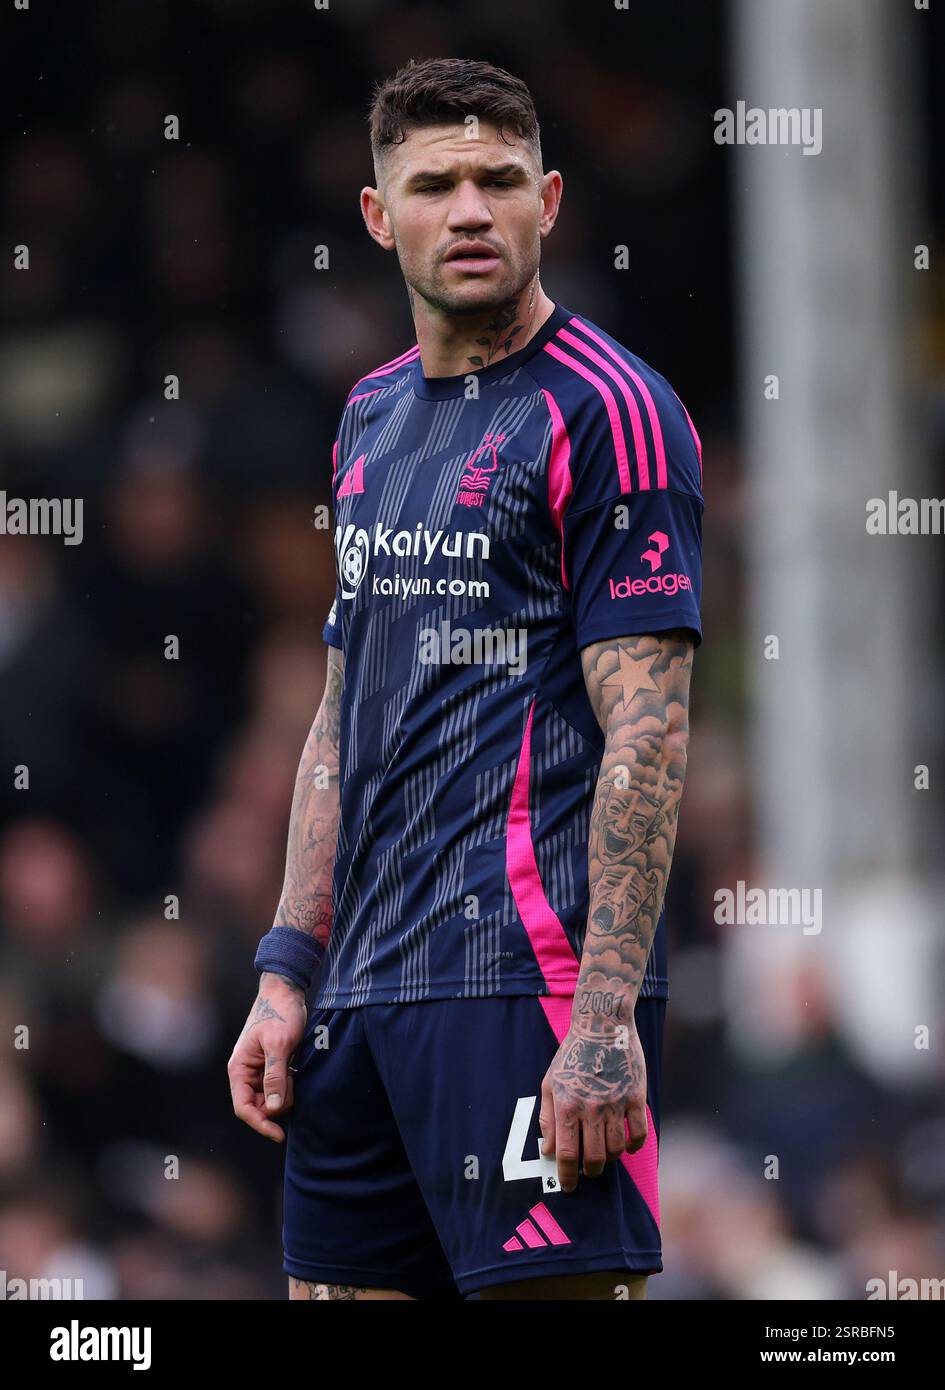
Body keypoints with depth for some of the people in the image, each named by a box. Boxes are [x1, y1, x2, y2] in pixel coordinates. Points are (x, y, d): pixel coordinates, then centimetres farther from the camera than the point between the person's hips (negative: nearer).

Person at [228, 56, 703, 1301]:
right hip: (364, 996, 8)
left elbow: (647, 729, -13)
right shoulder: (374, 416, 17)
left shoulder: (609, 412, -7)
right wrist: (289, 974, 15)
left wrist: (605, 1019, -20)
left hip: (525, 980, -8)